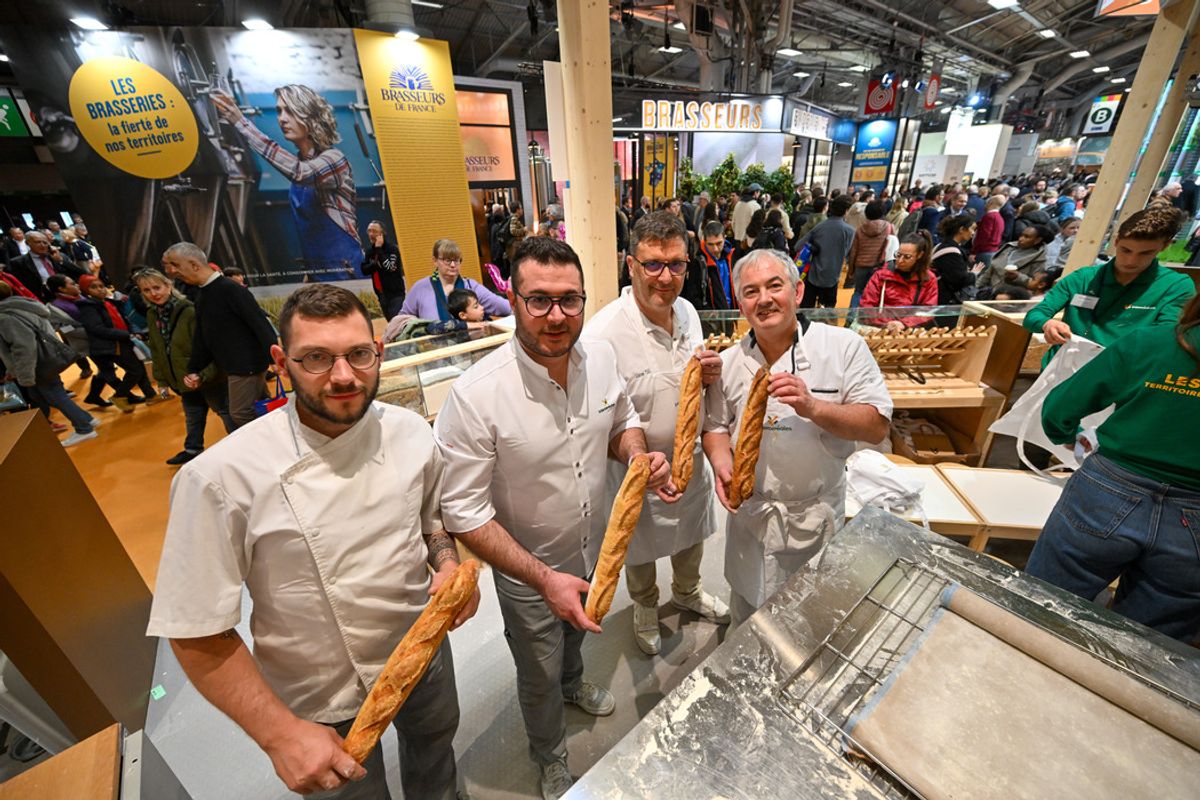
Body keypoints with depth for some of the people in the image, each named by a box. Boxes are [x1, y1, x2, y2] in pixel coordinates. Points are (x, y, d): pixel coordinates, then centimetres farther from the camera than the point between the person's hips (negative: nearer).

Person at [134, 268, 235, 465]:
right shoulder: (152, 315, 5)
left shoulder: (190, 311, -19)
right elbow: (156, 351, 13)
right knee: (192, 419, 22)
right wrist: (161, 380, 11)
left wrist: (203, 375, -29)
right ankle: (193, 450, 40)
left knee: (226, 413, 7)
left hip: (208, 378, -7)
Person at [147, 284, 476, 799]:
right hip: (324, 707, -4)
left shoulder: (409, 432, -15)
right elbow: (197, 634, -17)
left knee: (435, 743, 33)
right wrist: (280, 734, -19)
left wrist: (450, 566, -17)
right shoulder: (220, 479, -27)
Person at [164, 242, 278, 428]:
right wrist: (193, 370, 10)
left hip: (247, 363, -9)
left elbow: (259, 323, -20)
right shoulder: (202, 298, 15)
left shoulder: (229, 289, -15)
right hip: (232, 365, 9)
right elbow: (203, 339, 17)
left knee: (241, 414, -3)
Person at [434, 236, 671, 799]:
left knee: (576, 635, 36)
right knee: (539, 677, 25)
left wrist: (641, 458, -19)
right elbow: (464, 511, -25)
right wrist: (544, 578, -29)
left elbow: (623, 422, 2)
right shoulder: (476, 394, -31)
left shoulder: (601, 356, -15)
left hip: (596, 548, 5)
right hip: (527, 572, -4)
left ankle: (574, 683, 73)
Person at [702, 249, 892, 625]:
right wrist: (722, 463, -16)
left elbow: (877, 427, -14)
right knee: (747, 605, 24)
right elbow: (716, 426, 3)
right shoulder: (729, 362, -5)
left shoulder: (844, 346, -12)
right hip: (750, 510, 2)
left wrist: (812, 407, -29)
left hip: (817, 511, -1)